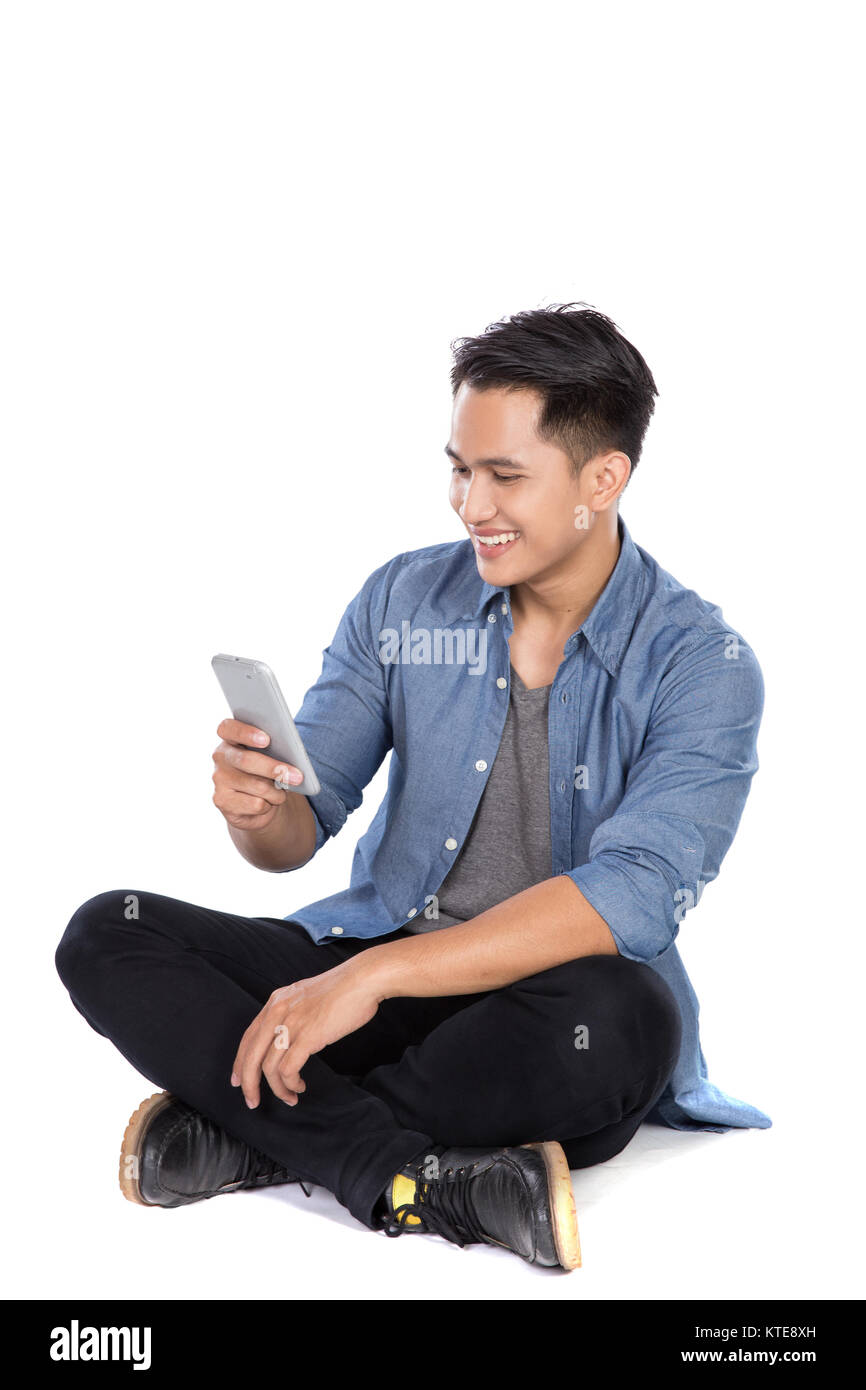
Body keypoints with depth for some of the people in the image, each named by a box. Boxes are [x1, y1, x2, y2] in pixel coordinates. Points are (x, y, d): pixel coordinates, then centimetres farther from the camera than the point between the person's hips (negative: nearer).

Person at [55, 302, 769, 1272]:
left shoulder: (701, 665, -10)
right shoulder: (404, 599, 3)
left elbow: (627, 897, -24)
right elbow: (299, 835, 5)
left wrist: (372, 976, -30)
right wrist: (257, 809, -21)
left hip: (540, 1006, -4)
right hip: (372, 969, 4)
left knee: (617, 1017, -39)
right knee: (106, 936, -15)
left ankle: (252, 1133, -21)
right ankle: (426, 1181, -30)